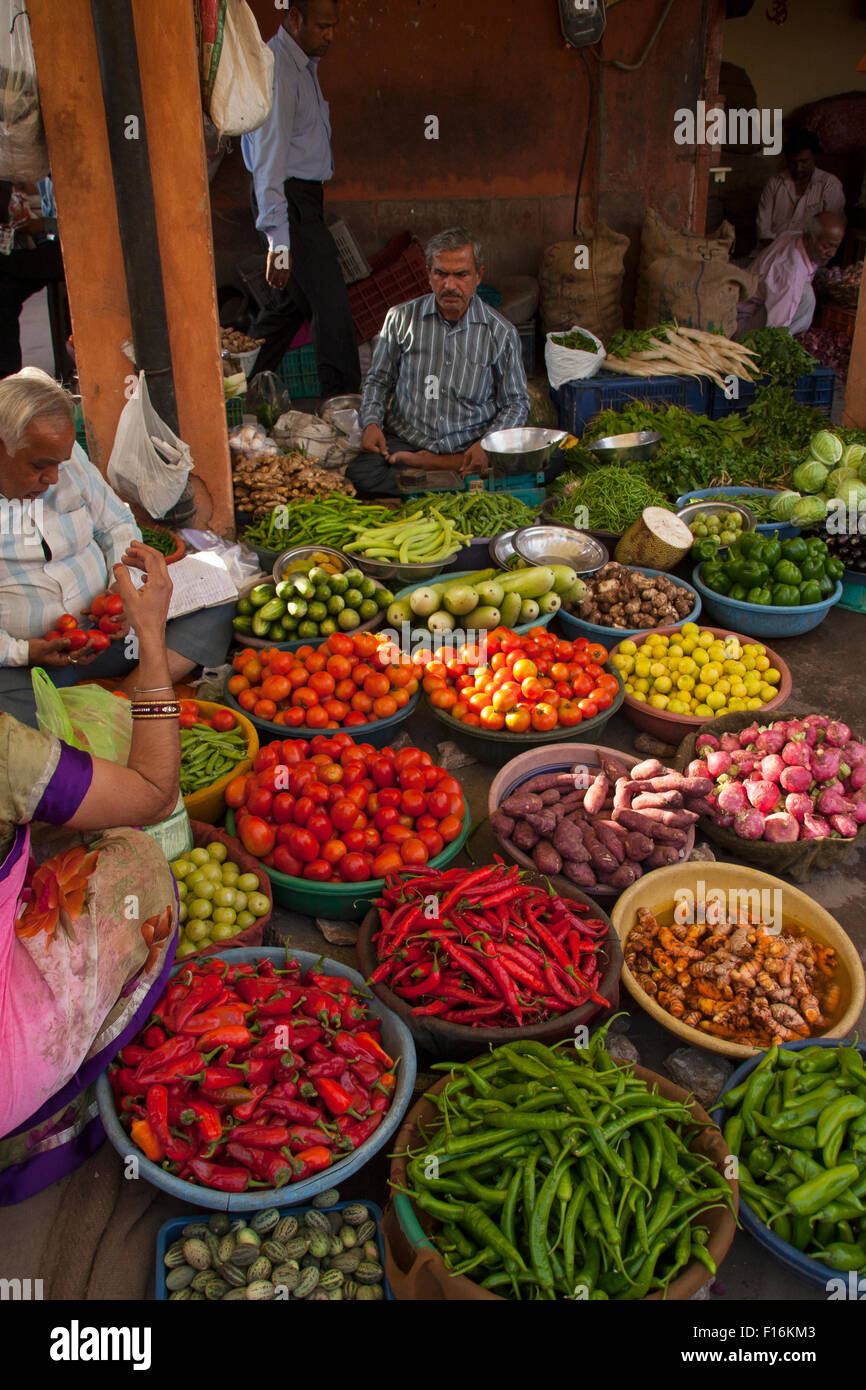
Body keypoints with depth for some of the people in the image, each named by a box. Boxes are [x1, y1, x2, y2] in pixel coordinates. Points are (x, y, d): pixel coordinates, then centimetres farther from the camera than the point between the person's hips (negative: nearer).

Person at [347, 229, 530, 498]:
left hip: (467, 445, -1)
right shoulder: (401, 319, 6)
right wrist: (371, 422, -3)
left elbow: (516, 404, 7)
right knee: (358, 479, -30)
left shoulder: (501, 333, 2)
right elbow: (378, 381, 17)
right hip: (405, 438, 1)